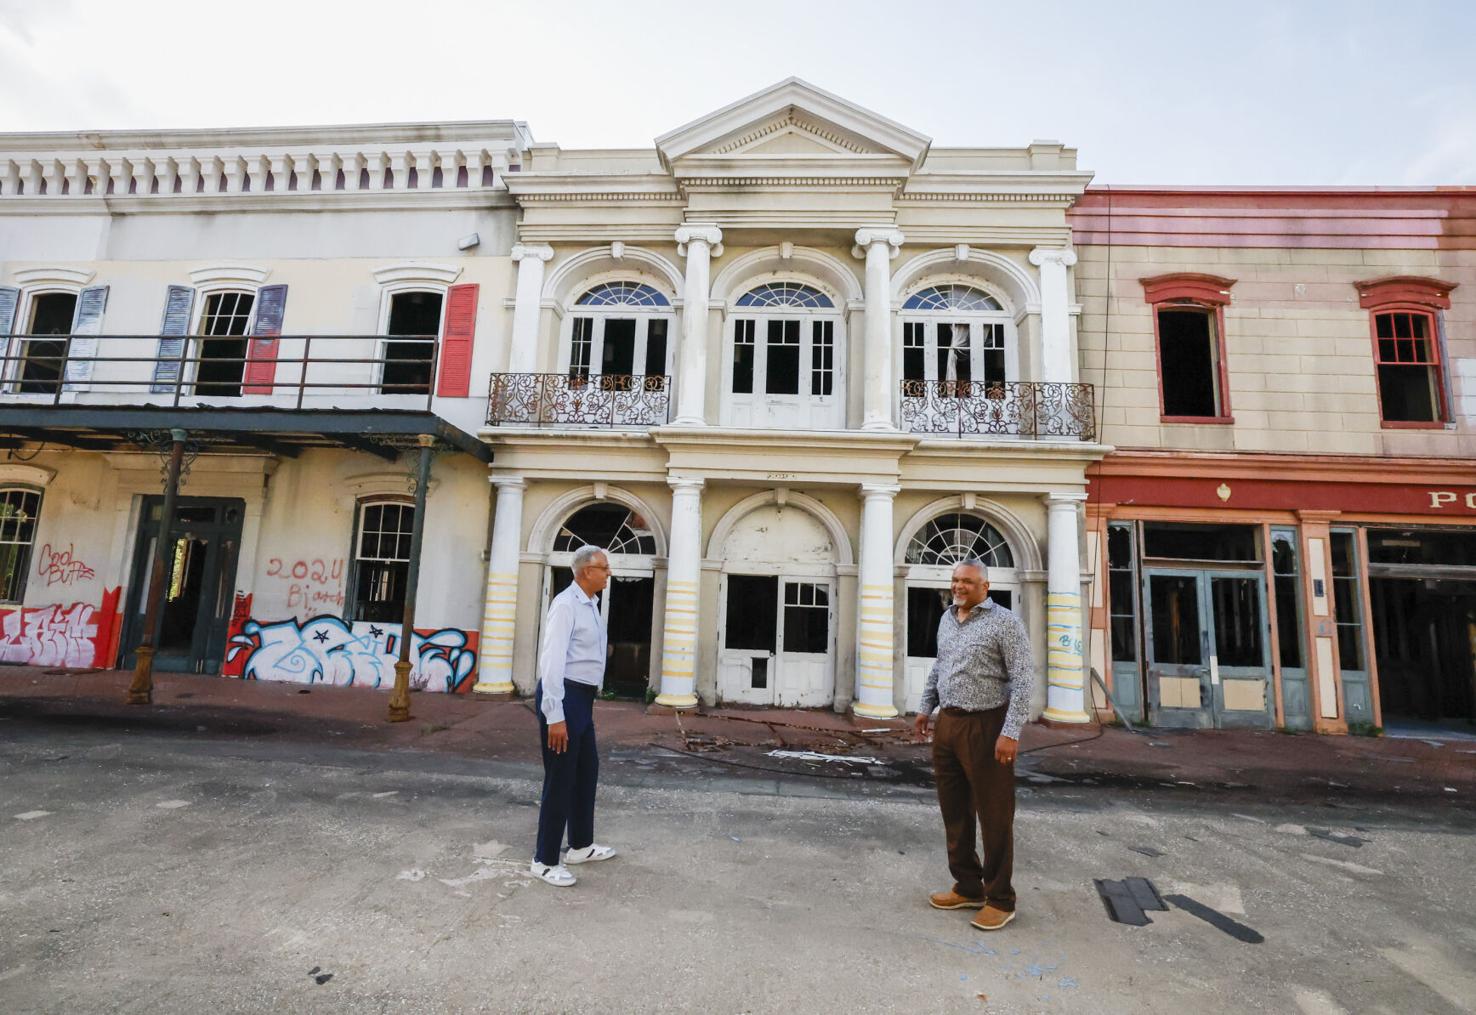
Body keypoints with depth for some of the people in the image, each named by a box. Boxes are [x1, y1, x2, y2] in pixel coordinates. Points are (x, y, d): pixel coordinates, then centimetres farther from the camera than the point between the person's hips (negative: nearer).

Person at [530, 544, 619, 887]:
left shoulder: (591, 605, 10)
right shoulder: (566, 604, -18)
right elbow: (552, 660, -22)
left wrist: (581, 703, 18)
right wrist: (555, 716, -24)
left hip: (582, 698, 10)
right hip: (563, 697, -10)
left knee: (587, 771, 19)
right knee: (560, 779, 1)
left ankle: (581, 846, 36)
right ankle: (544, 861, 18)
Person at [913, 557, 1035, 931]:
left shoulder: (1004, 622, -11)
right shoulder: (947, 619, 10)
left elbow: (1024, 679, -15)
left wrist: (1011, 732, -20)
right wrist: (926, 706, 20)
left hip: (986, 727, -7)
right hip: (948, 724, 7)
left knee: (994, 815, 5)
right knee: (954, 811, 15)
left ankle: (1000, 900, 21)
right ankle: (968, 887, 31)